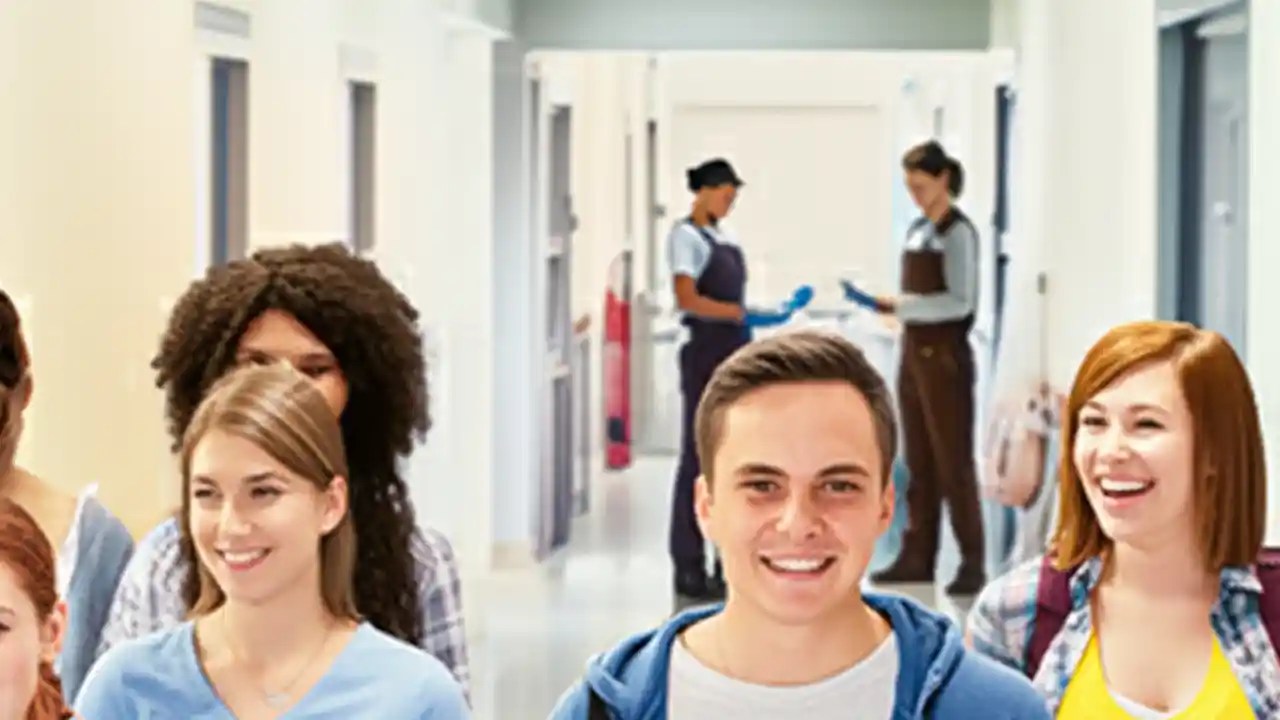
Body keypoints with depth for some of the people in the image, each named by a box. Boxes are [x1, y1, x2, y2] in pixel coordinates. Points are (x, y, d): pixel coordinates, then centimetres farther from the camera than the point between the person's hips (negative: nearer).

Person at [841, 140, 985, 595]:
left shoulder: (957, 233, -10)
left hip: (945, 356, -7)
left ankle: (972, 564, 0)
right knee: (918, 461, 9)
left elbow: (959, 302, -19)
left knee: (953, 460, -5)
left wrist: (898, 305, -24)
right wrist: (880, 302, 1)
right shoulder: (918, 230, 12)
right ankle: (917, 556, 14)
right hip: (915, 353, 8)